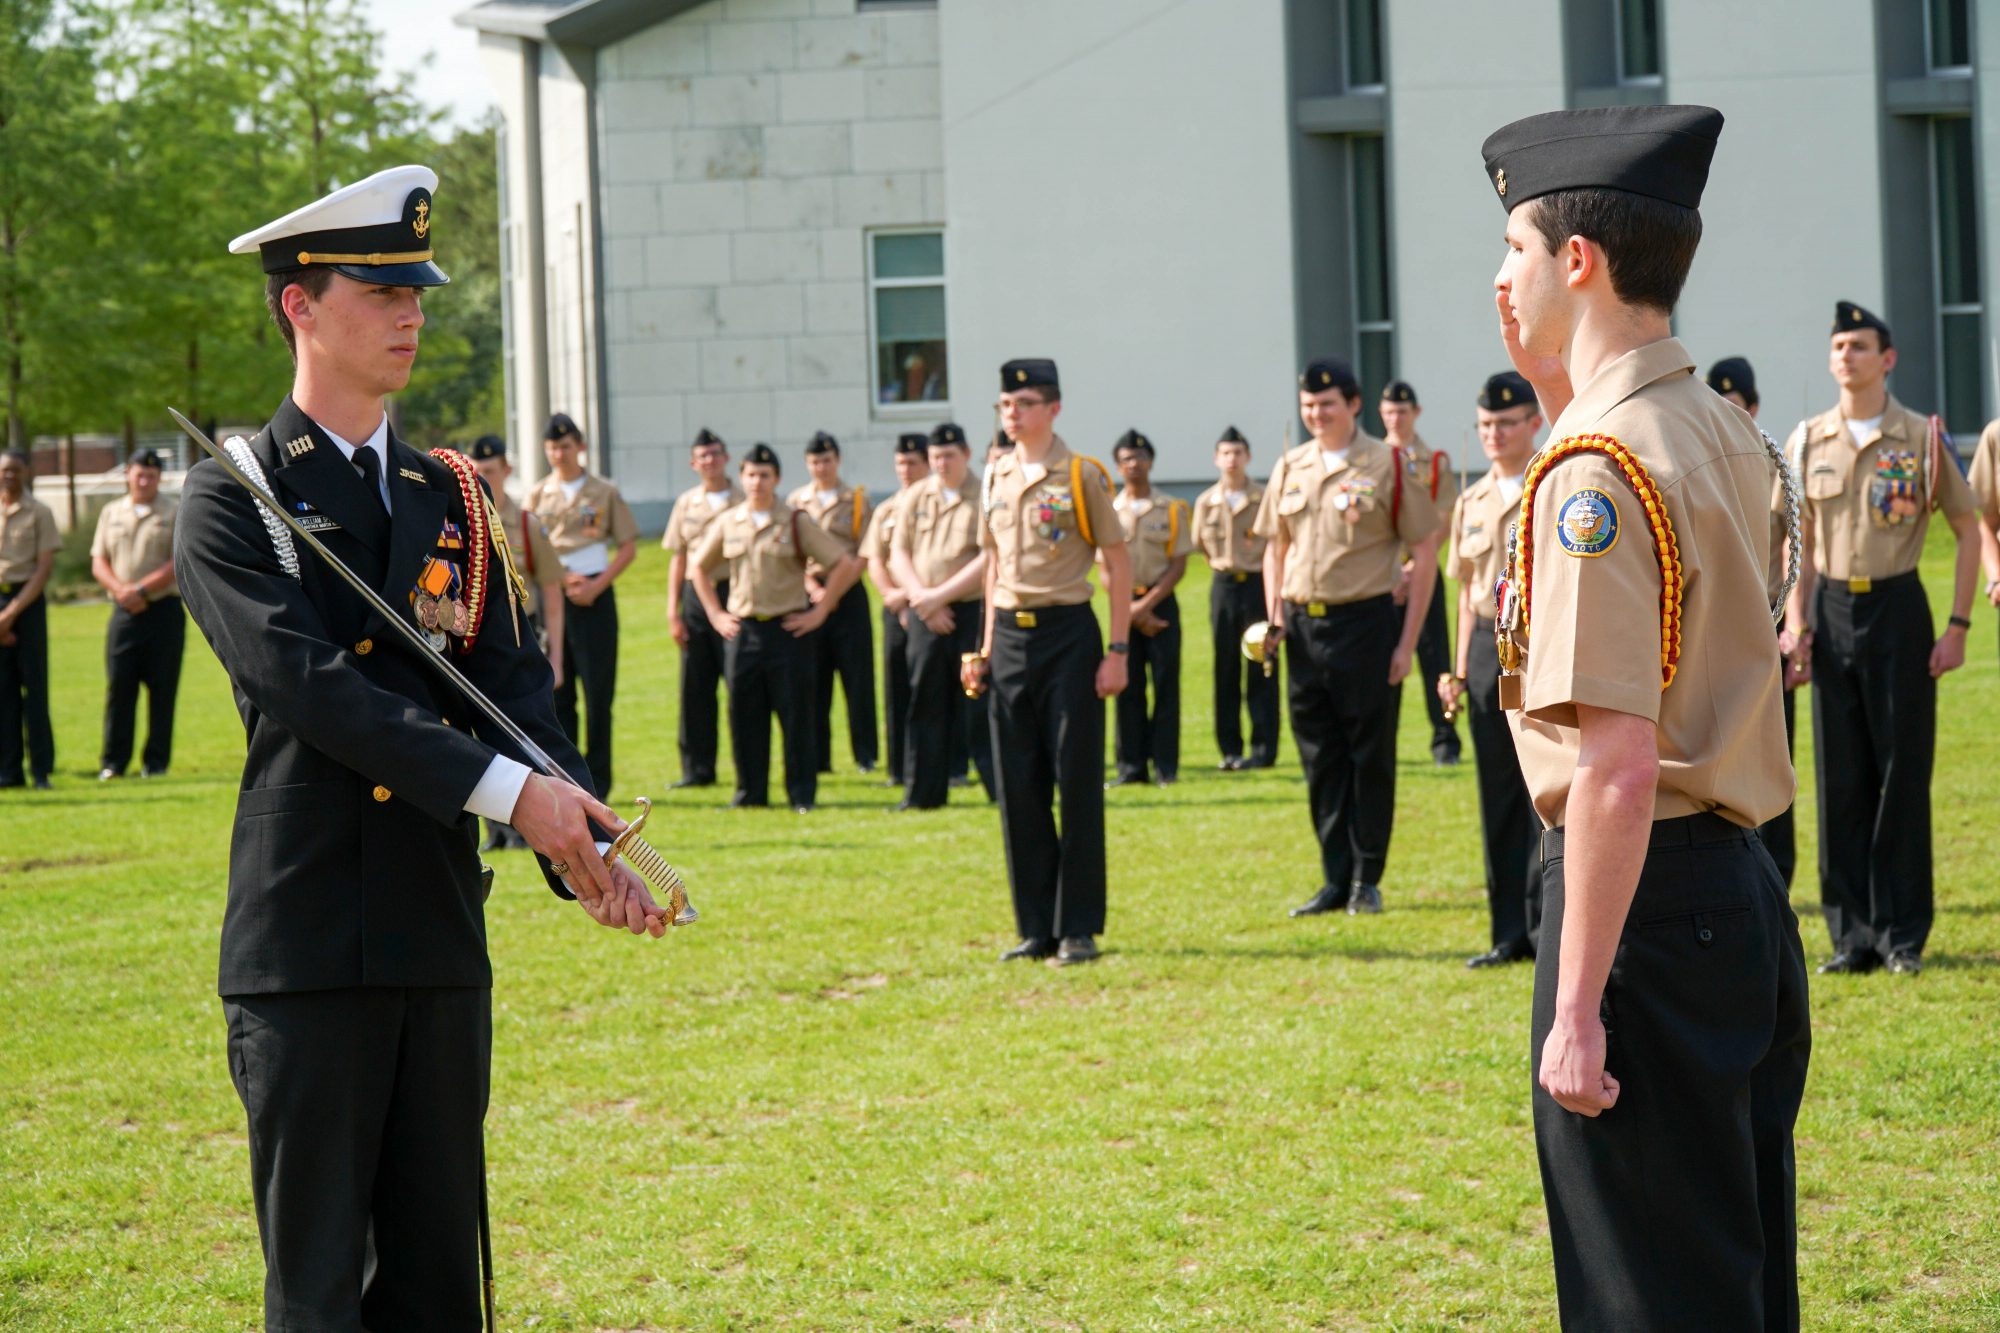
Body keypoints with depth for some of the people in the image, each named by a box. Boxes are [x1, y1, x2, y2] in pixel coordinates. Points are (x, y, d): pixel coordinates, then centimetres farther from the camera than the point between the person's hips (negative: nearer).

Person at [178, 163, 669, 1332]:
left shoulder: (449, 499, 14)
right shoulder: (232, 503, -4)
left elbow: (511, 682, 5)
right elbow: (303, 679, -17)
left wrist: (583, 843, -14)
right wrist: (507, 789, -25)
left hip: (442, 930, 6)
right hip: (306, 943, -5)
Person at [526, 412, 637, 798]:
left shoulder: (604, 492, 5)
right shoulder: (537, 495, 10)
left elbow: (628, 547, 4)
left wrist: (596, 585, -8)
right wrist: (563, 578, -9)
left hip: (595, 596, -2)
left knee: (598, 691, -3)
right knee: (557, 691, 2)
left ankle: (597, 781, 2)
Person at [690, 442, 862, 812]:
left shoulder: (796, 523, -2)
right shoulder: (727, 524, 8)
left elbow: (845, 564, -3)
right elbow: (698, 567, 22)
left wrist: (819, 612, -6)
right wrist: (715, 614, 13)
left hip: (788, 629, -3)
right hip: (742, 629, 3)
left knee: (796, 716, -2)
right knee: (744, 715, 4)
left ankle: (802, 794, 5)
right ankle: (750, 792, 13)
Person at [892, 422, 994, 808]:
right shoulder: (916, 496, 10)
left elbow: (988, 559, -12)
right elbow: (899, 554, 8)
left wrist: (940, 595, -15)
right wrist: (923, 598, -7)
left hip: (973, 612, -4)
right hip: (925, 616, 4)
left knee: (979, 706, -5)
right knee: (926, 706, 8)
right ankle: (923, 791, 15)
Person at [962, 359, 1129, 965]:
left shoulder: (1082, 476, -5)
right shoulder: (995, 478, 11)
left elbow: (1118, 564, -4)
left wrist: (1117, 652, -10)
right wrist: (986, 649, 13)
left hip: (1068, 634, -5)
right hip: (1009, 638, 5)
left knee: (1078, 784, -3)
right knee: (1018, 789, 6)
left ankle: (1078, 929, 3)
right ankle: (1036, 927, 13)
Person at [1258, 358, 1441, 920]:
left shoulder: (1390, 467, -3)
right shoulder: (1290, 469, 11)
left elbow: (1424, 554, -4)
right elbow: (1275, 547, 20)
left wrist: (1407, 642, -9)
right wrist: (1273, 617, 5)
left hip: (1366, 621, -5)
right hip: (1303, 626, 5)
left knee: (1370, 756, 1)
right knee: (1320, 759, 7)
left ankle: (1367, 879, 10)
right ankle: (1335, 880, 15)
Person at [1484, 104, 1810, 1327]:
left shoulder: (1596, 467, -18)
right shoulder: (1729, 435, 9)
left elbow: (1616, 765, -23)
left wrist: (1577, 1009, -22)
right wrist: (1552, 378, 20)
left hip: (1643, 893, -9)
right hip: (1746, 893, 9)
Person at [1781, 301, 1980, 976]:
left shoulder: (1922, 439, -2)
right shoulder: (1808, 441, 5)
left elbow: (1970, 531, 1)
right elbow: (1801, 540, 11)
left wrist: (1957, 627, -5)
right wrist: (1796, 623, 1)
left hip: (1898, 608, -2)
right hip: (1832, 613, 2)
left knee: (1903, 774, 0)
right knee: (1840, 780, 3)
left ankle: (1904, 936, 8)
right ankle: (1853, 935, 10)